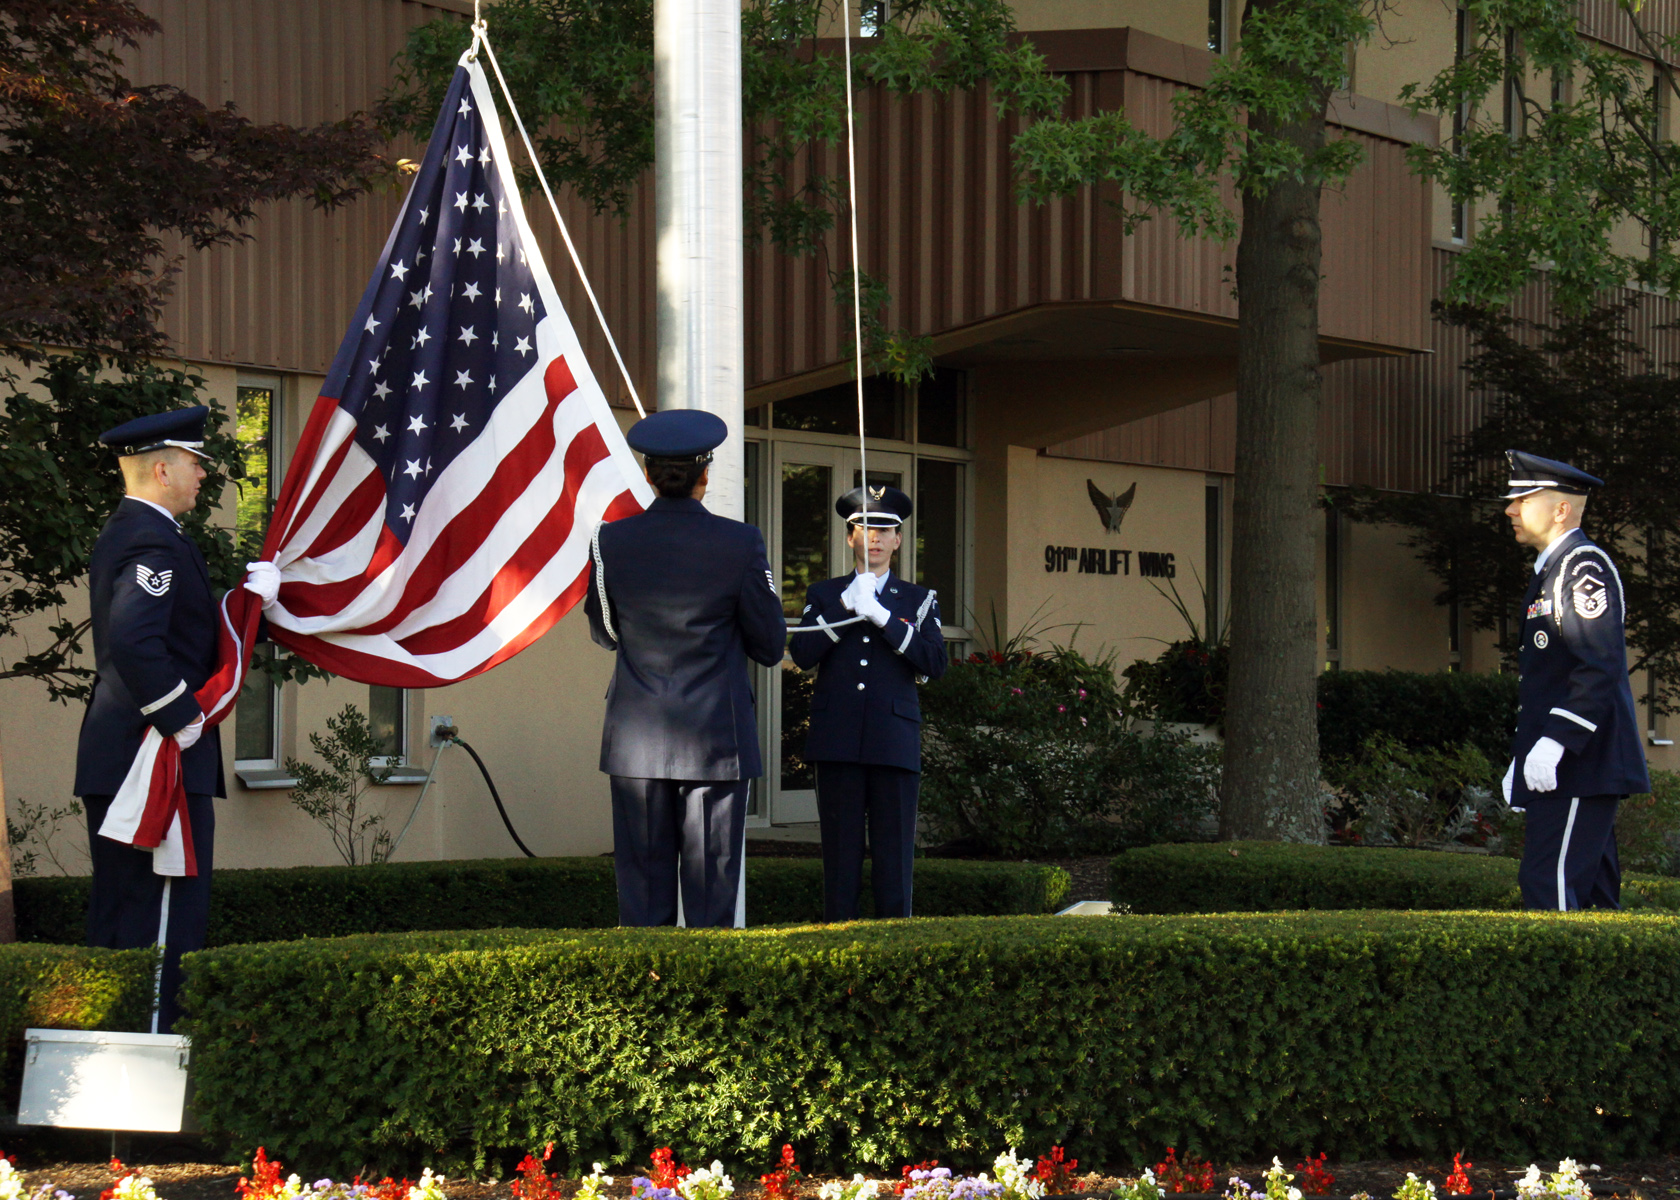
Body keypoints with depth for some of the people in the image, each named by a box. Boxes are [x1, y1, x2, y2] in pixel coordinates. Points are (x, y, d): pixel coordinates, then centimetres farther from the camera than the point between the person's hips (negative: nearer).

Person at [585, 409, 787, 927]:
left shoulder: (610, 542, -2)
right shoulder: (740, 544, -7)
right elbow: (770, 647, 1)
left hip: (637, 741, 2)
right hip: (717, 740, -2)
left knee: (642, 883, 5)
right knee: (712, 883, 2)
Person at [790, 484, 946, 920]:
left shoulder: (918, 600, 14)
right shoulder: (824, 595, 15)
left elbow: (935, 663, -2)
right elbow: (803, 654, -2)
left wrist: (880, 615, -9)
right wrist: (847, 605, -8)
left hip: (894, 743, 0)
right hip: (838, 745, 0)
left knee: (894, 860, -4)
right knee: (840, 859, 0)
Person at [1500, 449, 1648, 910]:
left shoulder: (1585, 567, -11)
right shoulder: (1550, 571, 21)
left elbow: (1601, 668, -21)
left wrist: (1555, 742, -26)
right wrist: (1522, 760, 22)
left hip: (1581, 767, -10)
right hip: (1570, 768, 10)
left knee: (1548, 882, -16)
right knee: (1590, 890, 9)